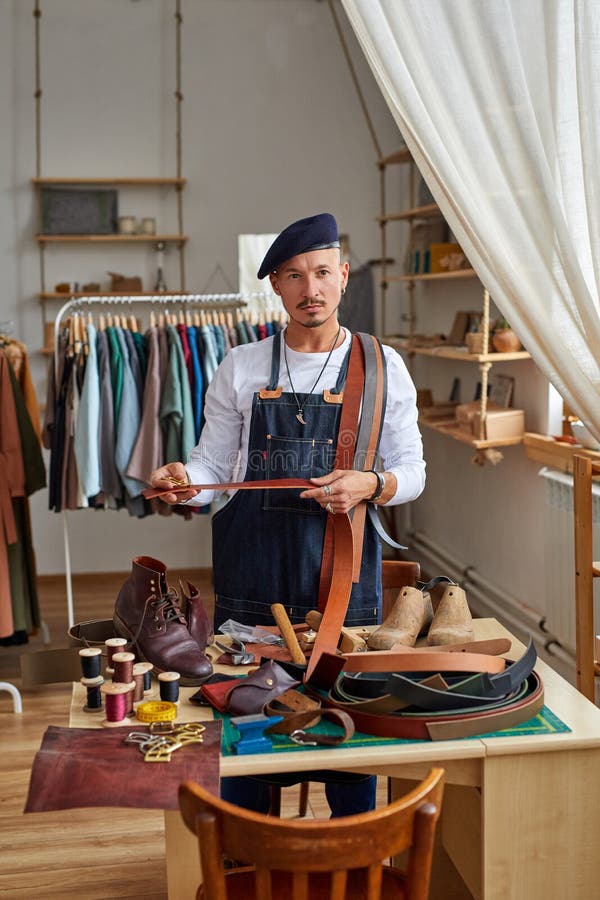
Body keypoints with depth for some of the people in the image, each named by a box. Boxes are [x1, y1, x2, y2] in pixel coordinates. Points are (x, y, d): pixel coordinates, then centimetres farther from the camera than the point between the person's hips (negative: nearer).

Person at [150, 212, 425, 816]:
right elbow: (213, 465, 7)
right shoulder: (240, 368, 4)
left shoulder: (382, 366, 4)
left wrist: (370, 485, -15)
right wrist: (184, 481, -15)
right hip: (252, 566, 0)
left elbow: (411, 471, 6)